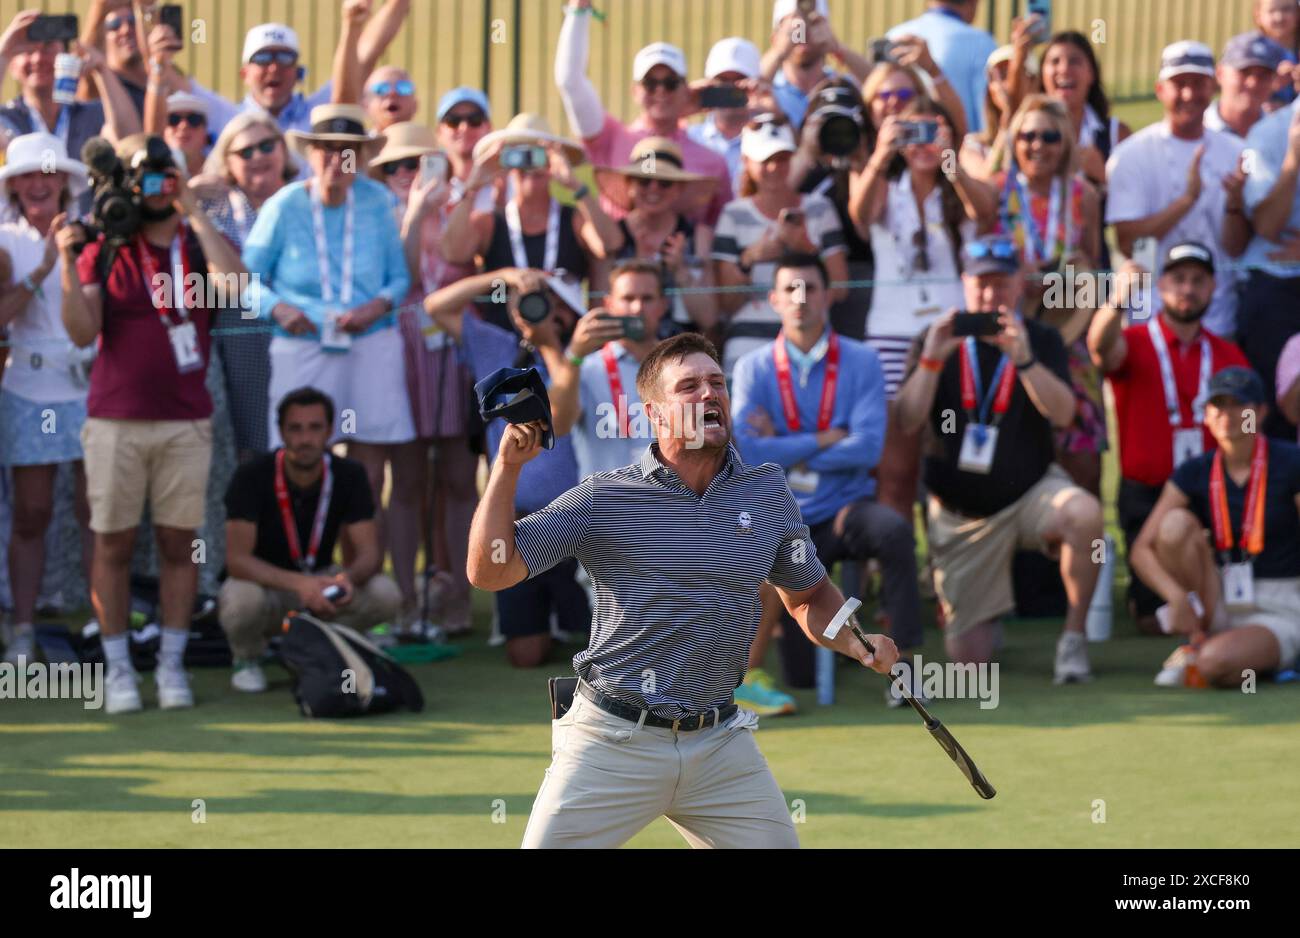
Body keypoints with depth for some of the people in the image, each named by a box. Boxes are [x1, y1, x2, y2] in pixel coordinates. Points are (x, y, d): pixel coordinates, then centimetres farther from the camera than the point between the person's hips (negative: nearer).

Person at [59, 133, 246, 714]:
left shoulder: (199, 243, 6)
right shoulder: (104, 250, 3)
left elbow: (233, 280, -17)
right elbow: (82, 332, -6)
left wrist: (192, 209, -14)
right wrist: (69, 267, -19)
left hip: (186, 421, 1)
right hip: (116, 420, -1)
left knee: (179, 544, 3)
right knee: (113, 544, 1)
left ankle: (172, 665, 11)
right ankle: (118, 669, 7)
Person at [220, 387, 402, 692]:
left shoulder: (349, 476, -10)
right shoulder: (252, 477, -21)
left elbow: (370, 553, -14)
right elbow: (237, 560, -29)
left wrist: (348, 577, -40)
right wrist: (299, 583, -44)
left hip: (317, 582, 3)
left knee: (385, 595, -26)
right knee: (244, 599, -39)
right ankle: (246, 659, -3)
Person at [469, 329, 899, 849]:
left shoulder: (768, 493, 6)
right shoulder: (602, 498, -4)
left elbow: (809, 596, 19)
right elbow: (489, 571, -8)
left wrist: (859, 644, 0)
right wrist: (508, 465, -15)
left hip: (721, 745, 3)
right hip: (612, 744, -3)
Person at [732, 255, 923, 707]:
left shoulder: (860, 361, -2)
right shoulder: (753, 369, 0)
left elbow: (867, 448, -14)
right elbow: (747, 453, -14)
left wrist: (783, 450, -11)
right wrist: (826, 439, -13)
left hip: (847, 510, 0)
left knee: (894, 530, -38)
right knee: (802, 678, -4)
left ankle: (903, 661, -28)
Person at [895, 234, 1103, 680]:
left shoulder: (1040, 341, -1)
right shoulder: (937, 341, 0)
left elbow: (1062, 413, -17)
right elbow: (908, 422, -11)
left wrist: (1022, 358, -32)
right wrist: (932, 359, -23)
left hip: (1029, 489, -1)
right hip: (960, 514, 1)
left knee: (1083, 513, -37)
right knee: (968, 657, -2)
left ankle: (1073, 639, -20)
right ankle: (990, 620, 37)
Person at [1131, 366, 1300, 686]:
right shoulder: (1195, 474, 2)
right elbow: (1142, 550, -5)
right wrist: (1178, 597, -23)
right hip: (1219, 607, 5)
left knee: (1215, 663, -37)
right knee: (1177, 524, -20)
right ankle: (1194, 643, -11)